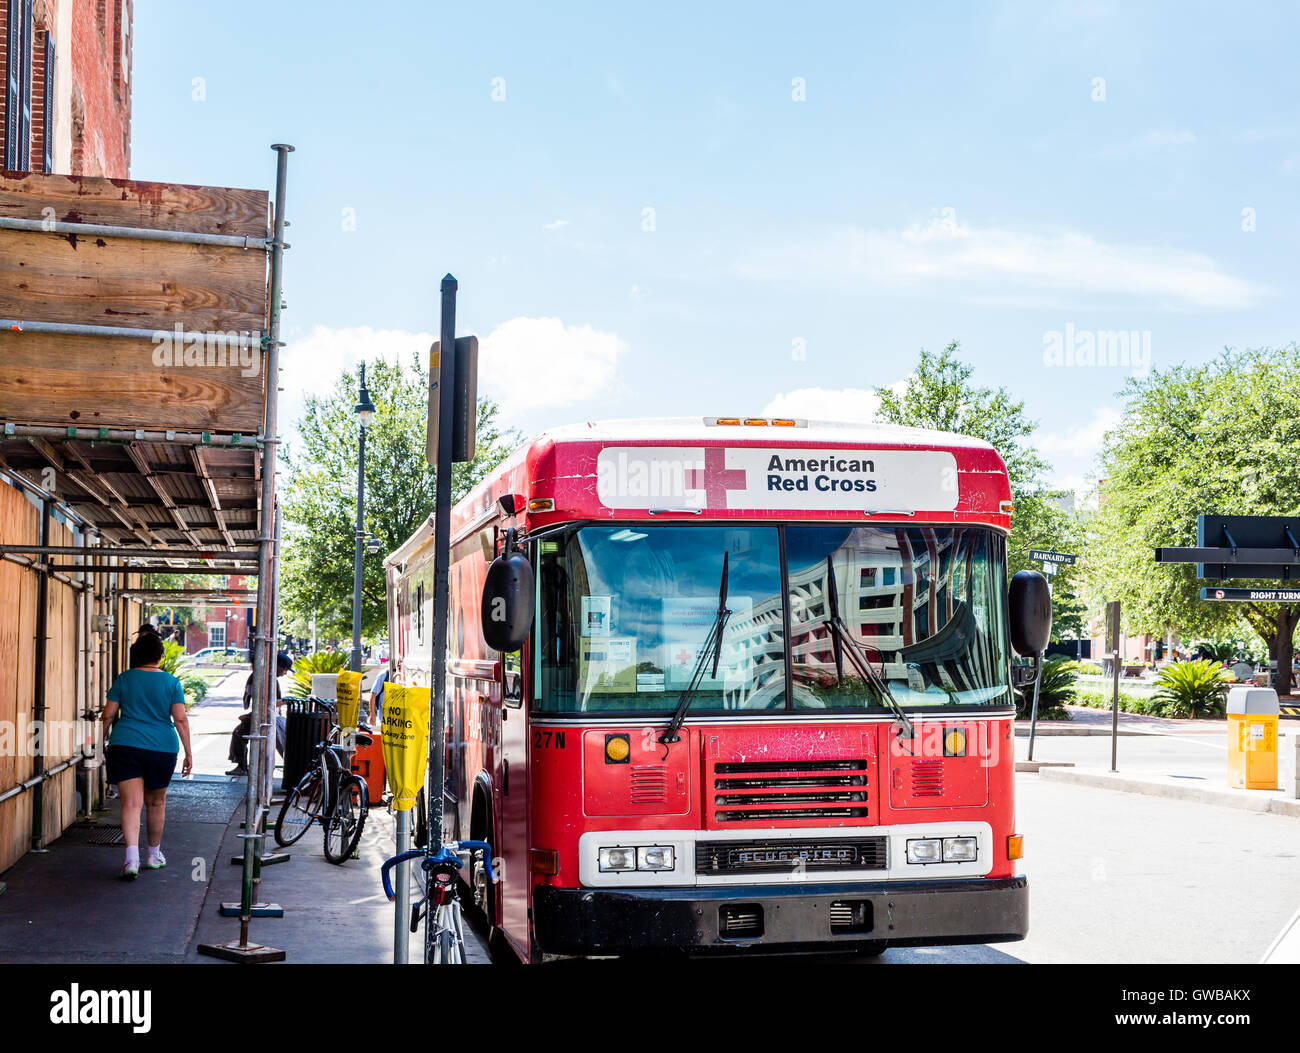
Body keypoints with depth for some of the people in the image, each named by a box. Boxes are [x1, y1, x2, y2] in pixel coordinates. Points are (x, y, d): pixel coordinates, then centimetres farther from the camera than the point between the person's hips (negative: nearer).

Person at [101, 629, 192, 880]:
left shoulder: (124, 679, 3)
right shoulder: (171, 682, 1)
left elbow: (108, 715, 4)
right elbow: (180, 719, -3)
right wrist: (188, 753, 1)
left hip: (125, 746, 0)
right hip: (162, 748, 1)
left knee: (131, 803, -6)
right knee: (156, 802, 17)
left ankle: (132, 857, -23)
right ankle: (154, 855, 30)